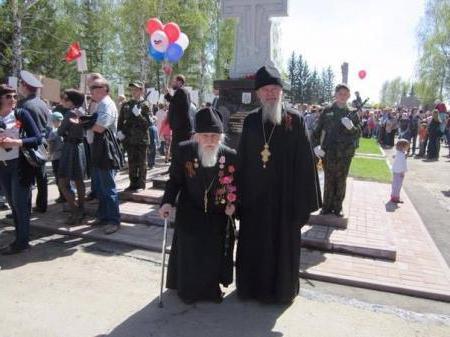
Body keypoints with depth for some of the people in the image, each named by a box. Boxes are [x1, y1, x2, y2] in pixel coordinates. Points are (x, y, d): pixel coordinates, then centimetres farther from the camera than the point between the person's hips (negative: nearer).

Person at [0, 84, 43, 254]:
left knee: (20, 204, 0)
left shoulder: (21, 114, -5)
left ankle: (22, 241, 9)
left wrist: (15, 142, -21)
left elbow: (38, 138, -9)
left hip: (20, 165, -4)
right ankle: (20, 238, 22)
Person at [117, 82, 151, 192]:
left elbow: (147, 124, -11)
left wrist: (138, 115, -24)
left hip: (141, 138, -4)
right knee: (131, 162, 12)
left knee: (141, 163, 4)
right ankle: (133, 183, 22)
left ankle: (141, 184, 13)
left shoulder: (145, 105, -3)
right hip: (129, 138, 5)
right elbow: (120, 120, 14)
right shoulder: (126, 105, 9)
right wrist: (119, 131, -1)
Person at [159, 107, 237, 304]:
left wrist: (233, 204, -13)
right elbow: (174, 180, -4)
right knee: (190, 253, 3)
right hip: (190, 215, -1)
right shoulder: (184, 151, -13)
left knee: (215, 254, 7)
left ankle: (211, 288, 33)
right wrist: (168, 201, -16)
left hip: (218, 216, 1)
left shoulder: (231, 156, -11)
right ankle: (189, 289, 29)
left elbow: (235, 186, 2)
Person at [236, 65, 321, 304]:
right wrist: (240, 193, 3)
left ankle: (281, 289, 31)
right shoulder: (250, 121, 4)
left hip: (284, 194, -2)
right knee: (253, 242, 13)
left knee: (283, 242, 11)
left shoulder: (295, 120, -4)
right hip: (254, 194, 3)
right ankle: (251, 286, 33)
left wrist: (304, 198, -10)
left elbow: (305, 161, -6)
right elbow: (242, 159, 5)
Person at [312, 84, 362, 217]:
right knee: (329, 181, 6)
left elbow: (358, 134, 2)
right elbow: (317, 130, 3)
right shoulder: (327, 111, 3)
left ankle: (337, 208, 21)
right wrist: (316, 146, -10)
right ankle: (327, 207, 18)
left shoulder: (352, 114, 5)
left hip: (345, 153, 1)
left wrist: (351, 127, -19)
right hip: (328, 152, -1)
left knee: (341, 182, 8)